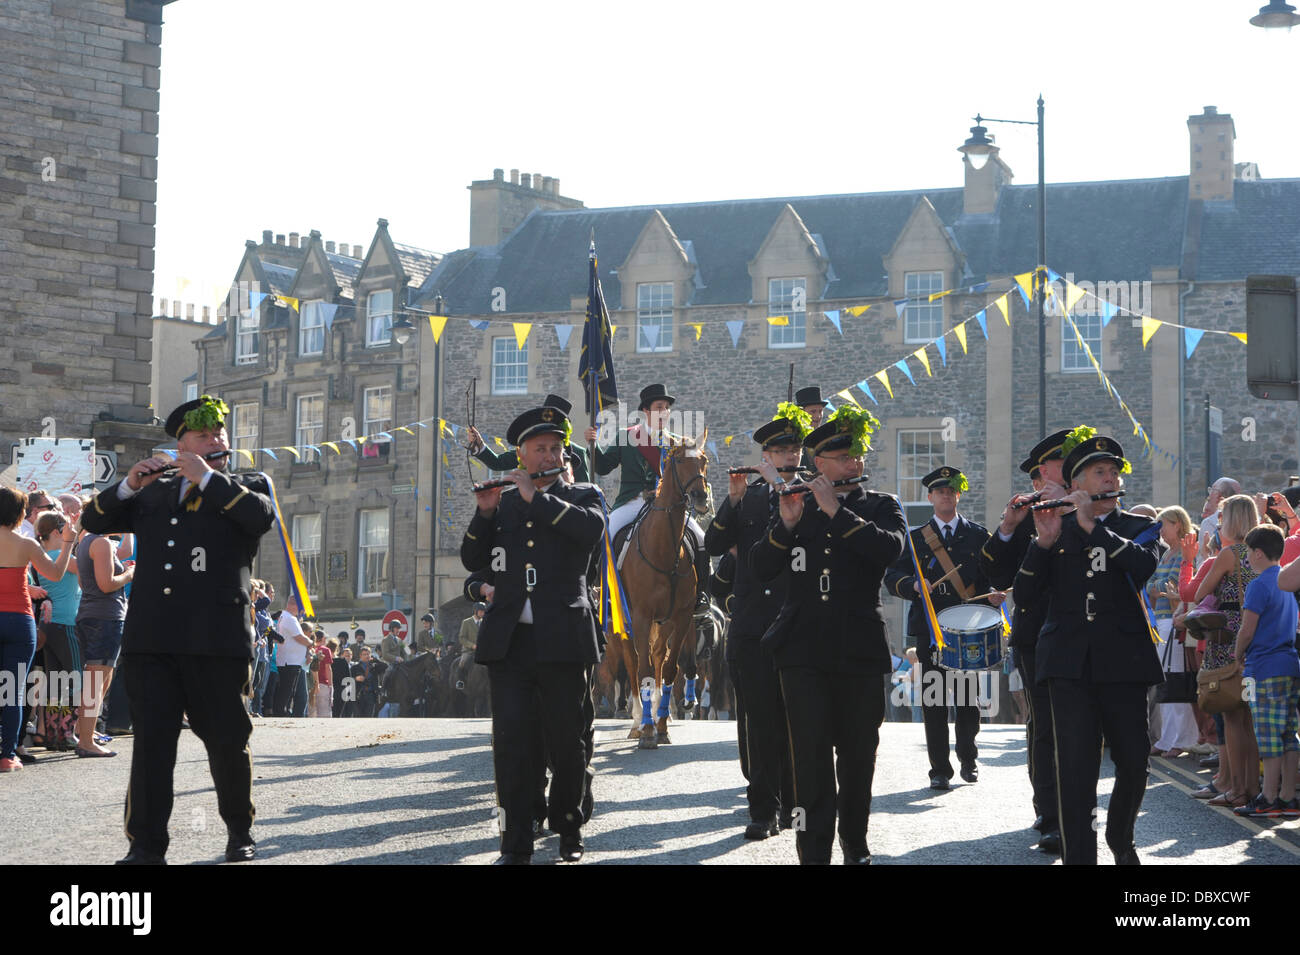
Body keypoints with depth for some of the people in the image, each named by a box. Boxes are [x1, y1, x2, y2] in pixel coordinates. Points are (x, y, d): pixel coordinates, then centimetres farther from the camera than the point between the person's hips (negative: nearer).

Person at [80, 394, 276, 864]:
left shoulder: (246, 488, 12)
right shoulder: (153, 494, 20)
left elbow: (263, 516, -11)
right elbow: (93, 521, 14)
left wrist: (208, 477, -10)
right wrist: (130, 485, -3)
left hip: (217, 642, -2)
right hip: (151, 640, 2)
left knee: (227, 741, 5)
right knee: (151, 743, -3)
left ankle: (240, 831, 24)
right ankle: (146, 846, -1)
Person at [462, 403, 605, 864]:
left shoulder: (581, 497, 10)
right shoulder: (503, 503, 17)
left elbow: (591, 528, -13)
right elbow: (472, 561, 11)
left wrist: (534, 497, -11)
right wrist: (485, 513, -3)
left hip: (562, 640, -2)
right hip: (509, 641, 2)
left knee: (567, 744, 6)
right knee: (512, 744, -4)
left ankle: (567, 829, 24)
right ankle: (515, 845, -2)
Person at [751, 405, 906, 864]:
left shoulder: (880, 506, 7)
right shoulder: (796, 506, 12)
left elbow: (890, 549, -14)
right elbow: (761, 567, 4)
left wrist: (837, 512, -17)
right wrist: (786, 525, -12)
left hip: (860, 650, 0)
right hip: (804, 650, 0)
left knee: (857, 754, 7)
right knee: (811, 756, -7)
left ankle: (855, 844, 23)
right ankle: (815, 852, -6)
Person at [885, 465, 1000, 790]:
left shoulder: (978, 534, 13)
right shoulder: (916, 538, 11)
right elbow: (892, 576, 4)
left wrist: (994, 595, -9)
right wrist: (913, 586, -16)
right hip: (929, 627, 0)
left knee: (968, 696, 0)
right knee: (934, 699, -3)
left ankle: (967, 757, 22)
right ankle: (940, 769, 4)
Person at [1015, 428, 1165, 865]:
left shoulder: (1139, 528, 12)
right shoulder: (1057, 528, 12)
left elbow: (1145, 565, -12)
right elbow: (1025, 594, 3)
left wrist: (1092, 525, -14)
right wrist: (1044, 542, -11)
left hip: (1123, 660, 1)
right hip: (1070, 661, -1)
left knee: (1133, 763, 4)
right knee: (1076, 769, -8)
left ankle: (1120, 837, 31)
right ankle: (1079, 856, -6)